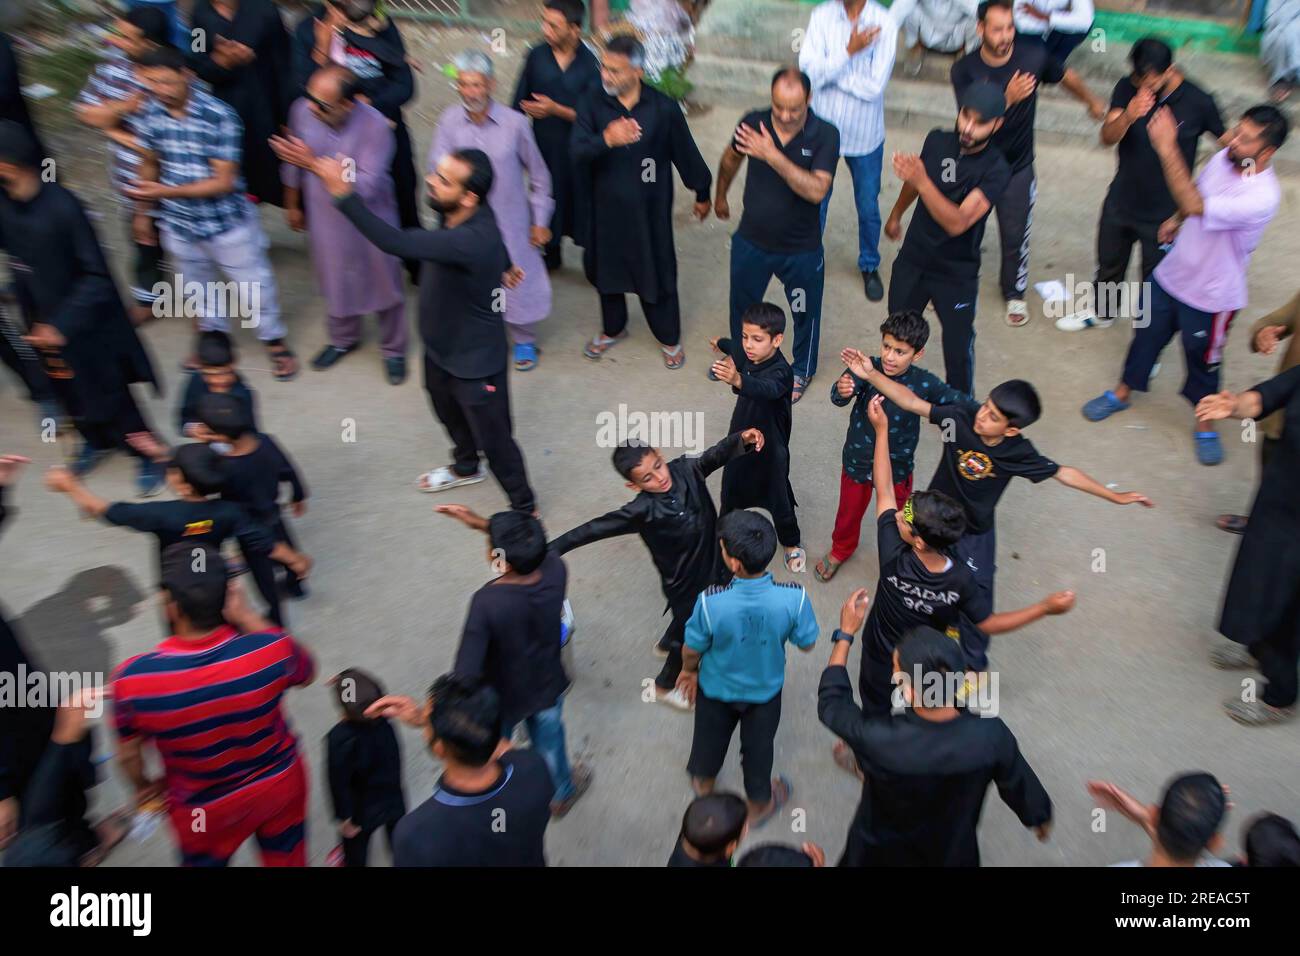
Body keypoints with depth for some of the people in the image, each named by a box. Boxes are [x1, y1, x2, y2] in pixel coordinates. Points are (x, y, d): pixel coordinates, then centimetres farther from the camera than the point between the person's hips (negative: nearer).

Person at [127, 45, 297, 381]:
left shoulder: (218, 115, -22)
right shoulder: (149, 114, -8)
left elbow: (225, 181, -22)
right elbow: (150, 165, 7)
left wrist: (166, 192, -26)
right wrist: (143, 212, 14)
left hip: (226, 221, -4)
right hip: (178, 224, 5)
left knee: (253, 286, 9)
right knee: (198, 287, 23)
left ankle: (274, 341, 32)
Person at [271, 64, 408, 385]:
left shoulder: (375, 126, -27)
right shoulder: (302, 110, -14)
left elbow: (367, 186, -32)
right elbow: (293, 163, 3)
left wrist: (314, 163, -36)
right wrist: (292, 205, 16)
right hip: (325, 217, 4)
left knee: (384, 283, 13)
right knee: (335, 281, 22)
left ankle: (393, 350, 35)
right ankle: (343, 339, 48)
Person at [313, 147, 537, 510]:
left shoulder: (471, 240, -40)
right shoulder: (464, 214, -14)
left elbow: (395, 243, -47)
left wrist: (342, 193, -44)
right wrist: (500, 266, 22)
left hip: (475, 358, -9)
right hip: (440, 344, 9)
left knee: (494, 438, 9)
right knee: (449, 411, 32)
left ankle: (524, 508, 33)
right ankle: (466, 467, 61)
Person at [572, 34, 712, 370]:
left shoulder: (663, 109, -13)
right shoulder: (591, 104, -10)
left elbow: (685, 153, 0)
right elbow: (577, 150, -25)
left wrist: (702, 193, 11)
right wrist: (607, 139, -46)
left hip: (649, 209, -2)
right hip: (604, 206, 2)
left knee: (657, 272, 9)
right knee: (605, 268, 19)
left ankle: (669, 338, 32)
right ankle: (612, 328, 45)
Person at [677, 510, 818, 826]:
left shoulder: (710, 602, -37)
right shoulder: (794, 597, -34)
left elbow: (692, 650, -19)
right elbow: (806, 643, -15)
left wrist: (689, 671, 4)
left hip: (717, 688, 0)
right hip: (765, 690, 1)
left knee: (711, 735, 30)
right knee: (758, 746, 28)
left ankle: (703, 780, 61)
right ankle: (758, 804, 54)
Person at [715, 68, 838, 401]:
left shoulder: (825, 135, -21)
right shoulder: (753, 122, -14)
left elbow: (817, 191, -34)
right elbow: (731, 158, 7)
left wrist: (772, 154, -38)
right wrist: (720, 195, 23)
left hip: (801, 249, -2)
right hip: (751, 241, 3)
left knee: (805, 313, 18)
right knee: (742, 304, 24)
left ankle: (802, 370, 45)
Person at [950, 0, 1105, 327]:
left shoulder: (1034, 56, -14)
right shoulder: (965, 70, -19)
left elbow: (1066, 76, 8)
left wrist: (1093, 102, 23)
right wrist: (1008, 98, -43)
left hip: (1017, 168, 1)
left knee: (1016, 237, 9)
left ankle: (1014, 293, 33)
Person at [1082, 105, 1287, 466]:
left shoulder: (1262, 197, -33)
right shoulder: (1222, 158, -10)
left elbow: (1195, 206, -45)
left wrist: (1167, 148, -48)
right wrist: (1177, 220, 2)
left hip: (1210, 297, -6)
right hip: (1171, 274, 6)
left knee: (1202, 359, 12)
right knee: (1146, 336, 21)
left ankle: (1204, 424, 36)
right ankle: (1122, 393, 44)